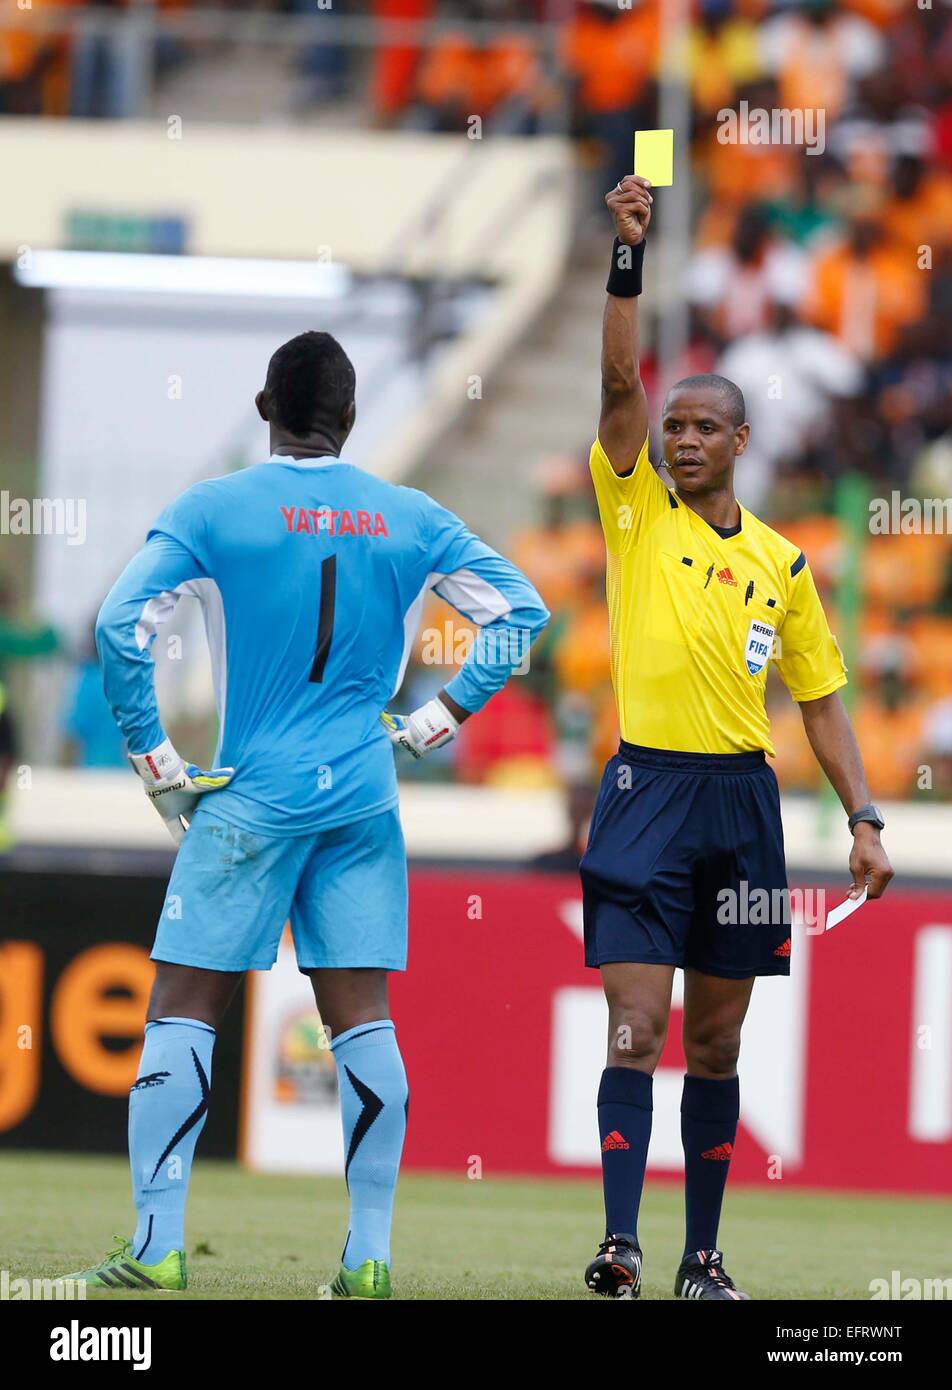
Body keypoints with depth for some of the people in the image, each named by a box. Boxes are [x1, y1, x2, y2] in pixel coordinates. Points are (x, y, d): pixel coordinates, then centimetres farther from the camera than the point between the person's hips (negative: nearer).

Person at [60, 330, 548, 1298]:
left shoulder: (211, 510, -5)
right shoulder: (410, 520, 4)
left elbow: (120, 626, -13)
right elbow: (519, 610, 7)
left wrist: (156, 765, -4)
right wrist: (441, 719, 10)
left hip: (251, 796, -3)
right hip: (364, 799, 3)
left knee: (182, 1010, 2)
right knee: (361, 1019, 6)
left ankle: (157, 1245, -3)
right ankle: (370, 1255, 3)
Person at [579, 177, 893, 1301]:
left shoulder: (782, 563, 12)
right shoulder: (637, 513, 5)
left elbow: (820, 700, 15)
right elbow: (619, 380, -7)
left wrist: (864, 818, 6)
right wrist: (628, 254, -16)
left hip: (743, 803, 3)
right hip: (648, 788, -3)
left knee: (715, 1044, 7)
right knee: (636, 1028, -12)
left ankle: (702, 1258, 12)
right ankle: (619, 1245, -18)